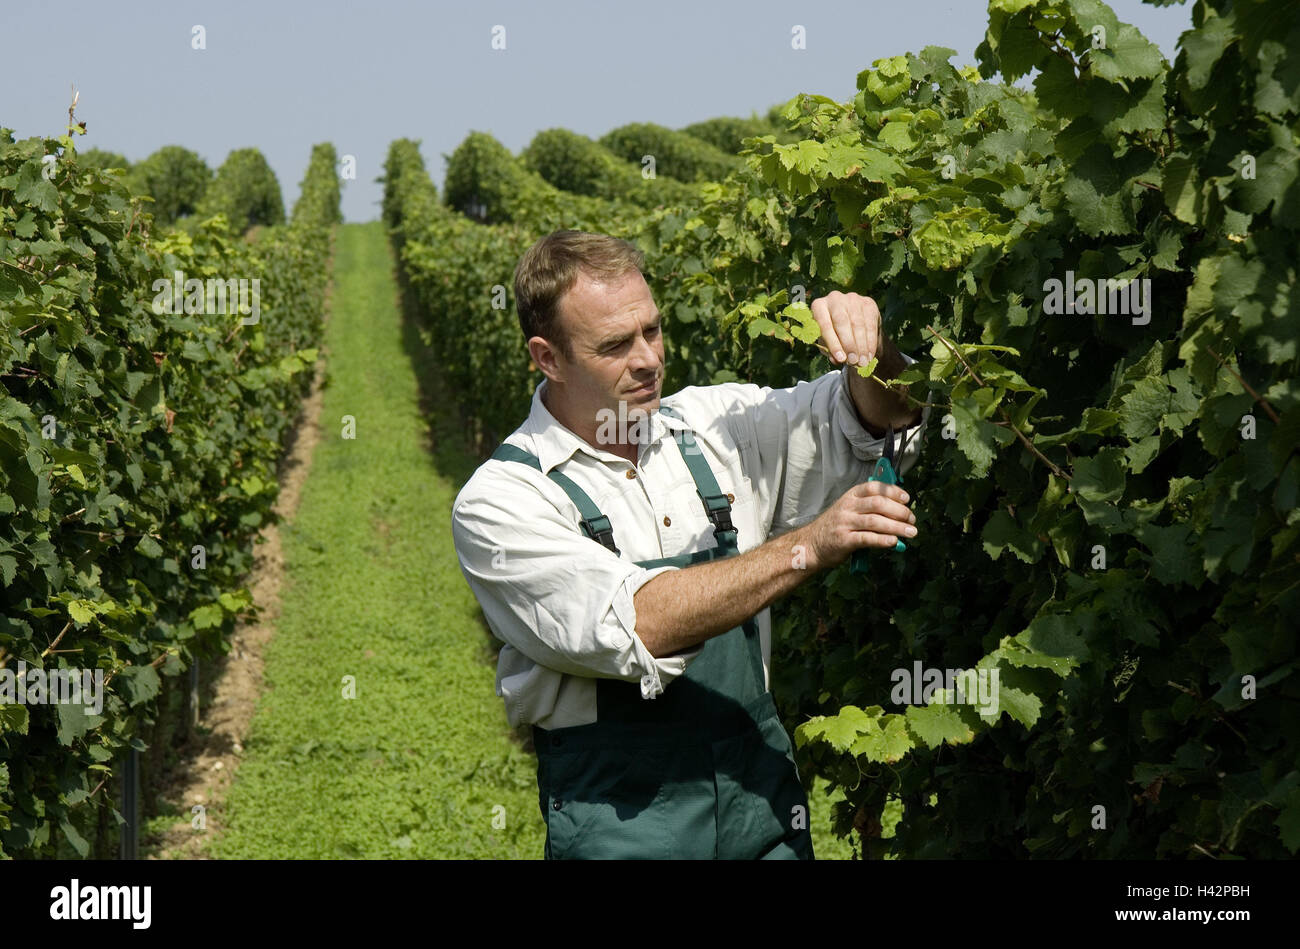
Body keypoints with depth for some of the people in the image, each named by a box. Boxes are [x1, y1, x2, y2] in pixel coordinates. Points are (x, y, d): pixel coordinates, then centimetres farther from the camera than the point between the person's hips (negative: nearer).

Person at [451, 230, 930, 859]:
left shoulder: (712, 425, 6)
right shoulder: (499, 500, -9)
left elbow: (880, 418, 14)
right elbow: (636, 628, -22)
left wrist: (871, 349, -9)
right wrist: (807, 546, -25)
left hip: (762, 804, 4)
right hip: (621, 824, -4)